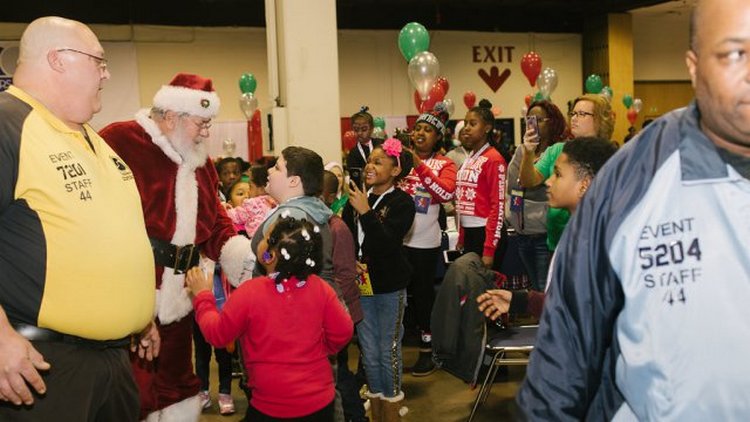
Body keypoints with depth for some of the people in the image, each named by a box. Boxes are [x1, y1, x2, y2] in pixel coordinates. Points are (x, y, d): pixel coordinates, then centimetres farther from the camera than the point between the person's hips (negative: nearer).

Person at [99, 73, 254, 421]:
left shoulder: (200, 162, 13)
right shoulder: (120, 142, -13)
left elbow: (216, 225, 14)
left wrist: (247, 258, -4)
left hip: (177, 301, 8)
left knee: (177, 392, 21)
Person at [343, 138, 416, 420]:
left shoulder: (402, 202, -8)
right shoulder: (357, 197, 5)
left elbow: (387, 244, -18)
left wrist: (366, 213, -24)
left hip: (389, 285, -4)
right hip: (360, 283, 4)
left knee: (389, 350, 3)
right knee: (369, 351, 12)